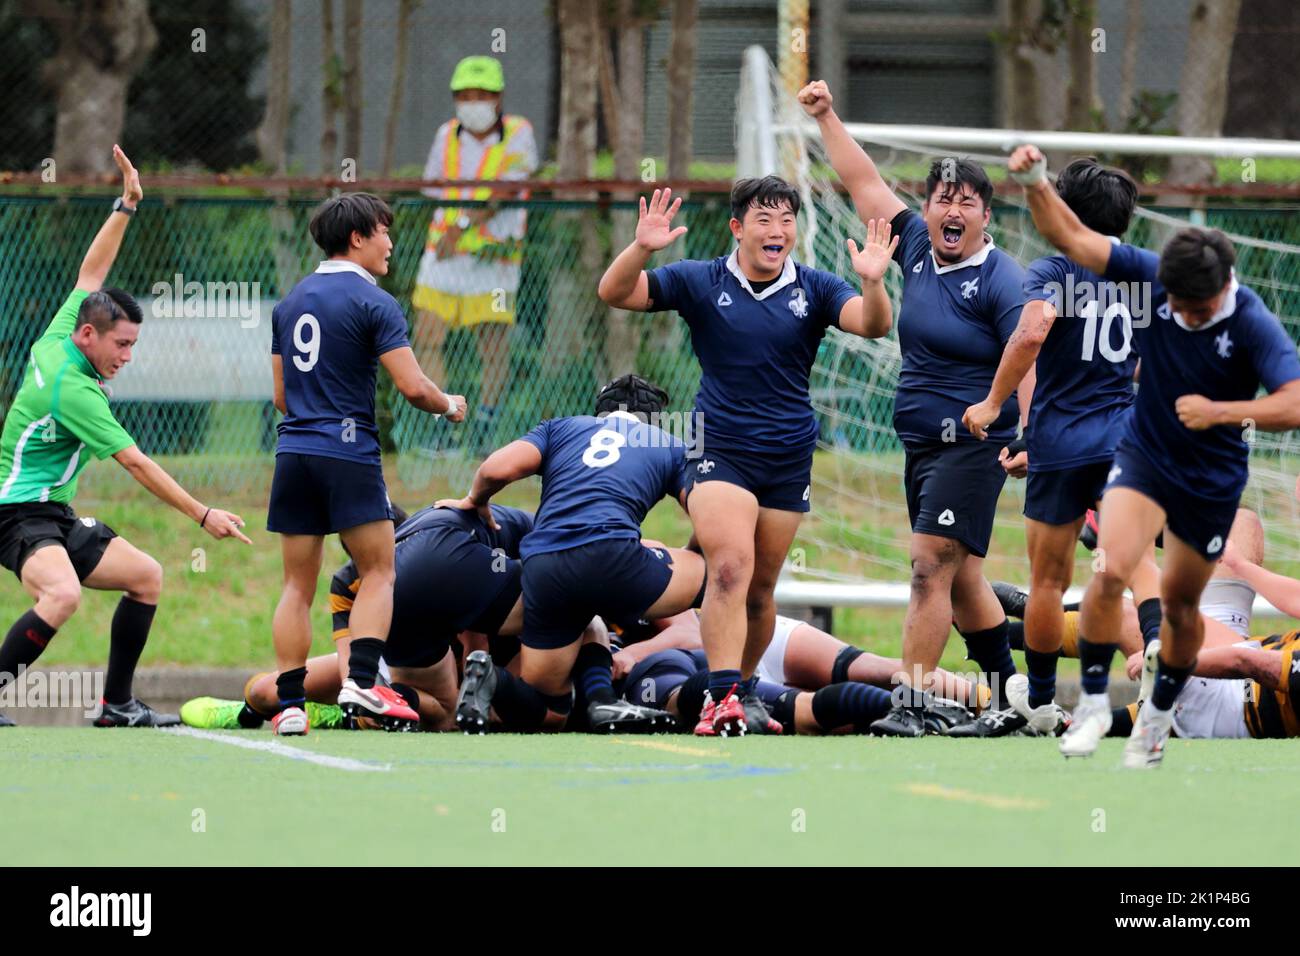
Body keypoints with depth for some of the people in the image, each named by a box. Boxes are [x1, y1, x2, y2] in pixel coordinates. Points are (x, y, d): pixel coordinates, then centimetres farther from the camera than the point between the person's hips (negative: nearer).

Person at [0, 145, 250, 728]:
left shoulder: (58, 339, 4)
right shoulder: (72, 389, -21)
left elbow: (91, 273, 19)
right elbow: (136, 463, -20)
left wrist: (126, 207, 13)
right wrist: (203, 516, -17)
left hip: (56, 518, 11)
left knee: (146, 576, 11)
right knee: (62, 595, -37)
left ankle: (117, 704, 12)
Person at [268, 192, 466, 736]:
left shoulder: (290, 302, 15)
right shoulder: (372, 302, -6)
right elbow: (412, 386, -12)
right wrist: (450, 406, 7)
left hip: (294, 448, 6)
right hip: (349, 453, -6)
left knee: (298, 585, 7)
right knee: (378, 572, 2)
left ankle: (289, 704, 2)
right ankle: (360, 683, -14)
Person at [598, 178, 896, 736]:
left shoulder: (813, 289, 2)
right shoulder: (699, 282, -1)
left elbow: (872, 325, -13)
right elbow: (614, 293, -6)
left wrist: (873, 281, -34)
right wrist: (642, 248, -26)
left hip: (789, 458, 3)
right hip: (720, 452, -2)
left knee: (760, 590, 9)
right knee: (730, 568, -21)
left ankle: (741, 692, 25)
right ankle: (722, 697, -27)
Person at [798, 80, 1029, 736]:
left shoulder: (1001, 280, -14)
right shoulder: (917, 246, 7)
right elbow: (864, 183, 16)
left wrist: (1029, 437, -33)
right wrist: (826, 118, 15)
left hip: (973, 446, -8)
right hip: (920, 445, 8)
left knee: (930, 570, -14)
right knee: (960, 579, 15)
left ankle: (910, 705, -15)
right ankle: (1009, 698, 27)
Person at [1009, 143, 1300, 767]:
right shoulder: (1149, 277, -16)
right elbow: (1070, 237, -12)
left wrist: (1220, 411, -43)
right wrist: (1036, 183, -28)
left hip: (1212, 476, -1)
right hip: (1144, 454, 1)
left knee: (1180, 602, 13)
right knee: (1112, 569, -22)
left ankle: (1159, 715, 36)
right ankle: (1094, 701, -7)